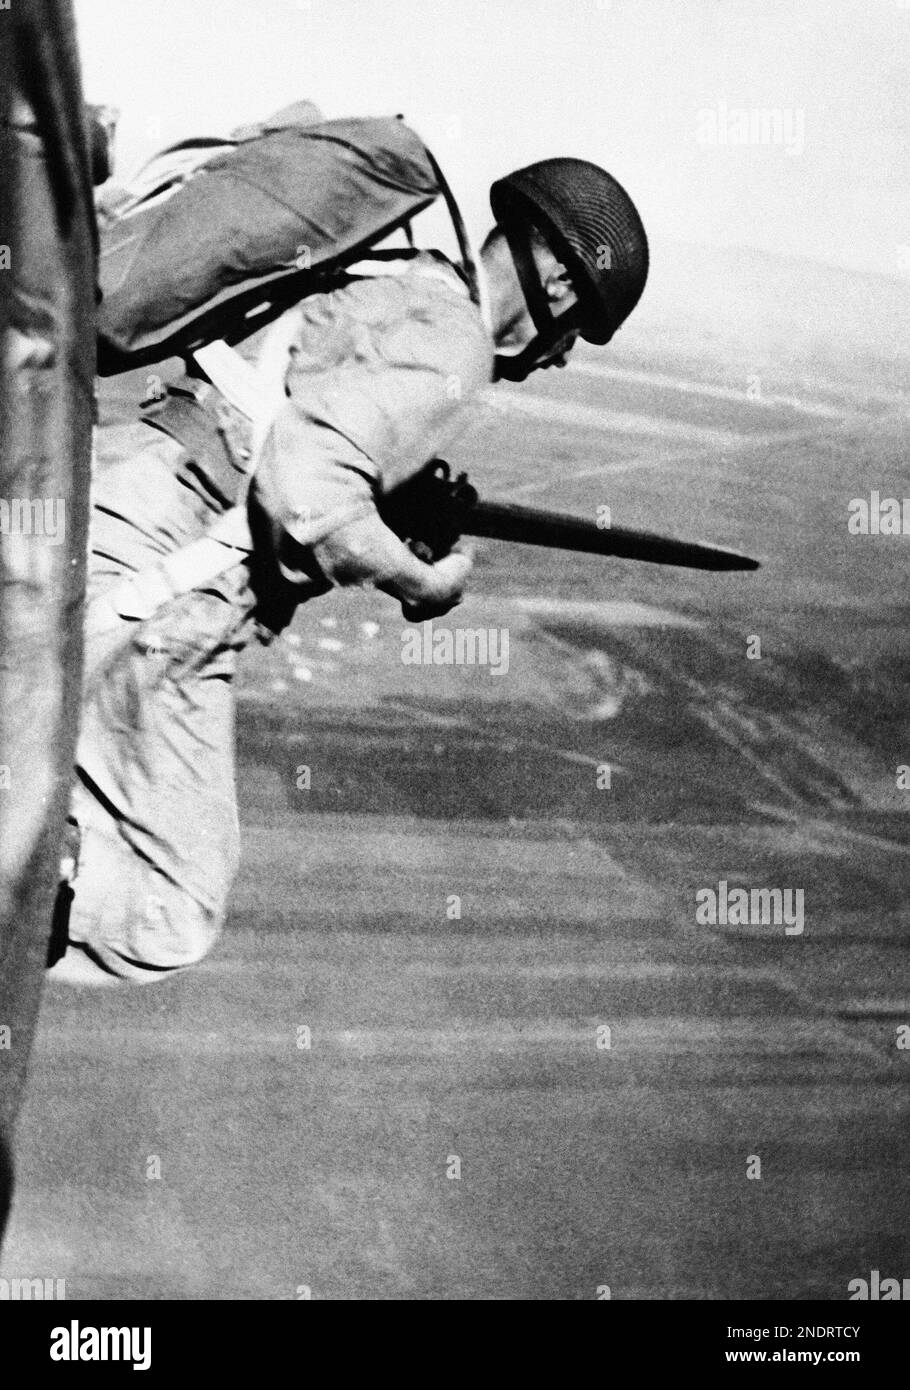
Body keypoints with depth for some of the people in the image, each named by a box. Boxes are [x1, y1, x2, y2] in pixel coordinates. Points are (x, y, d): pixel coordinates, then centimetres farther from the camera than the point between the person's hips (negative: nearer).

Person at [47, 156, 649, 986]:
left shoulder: (382, 283, 20)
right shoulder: (451, 343, -9)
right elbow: (305, 490, -23)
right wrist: (425, 584, -6)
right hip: (152, 582, -9)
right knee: (167, 923, -3)